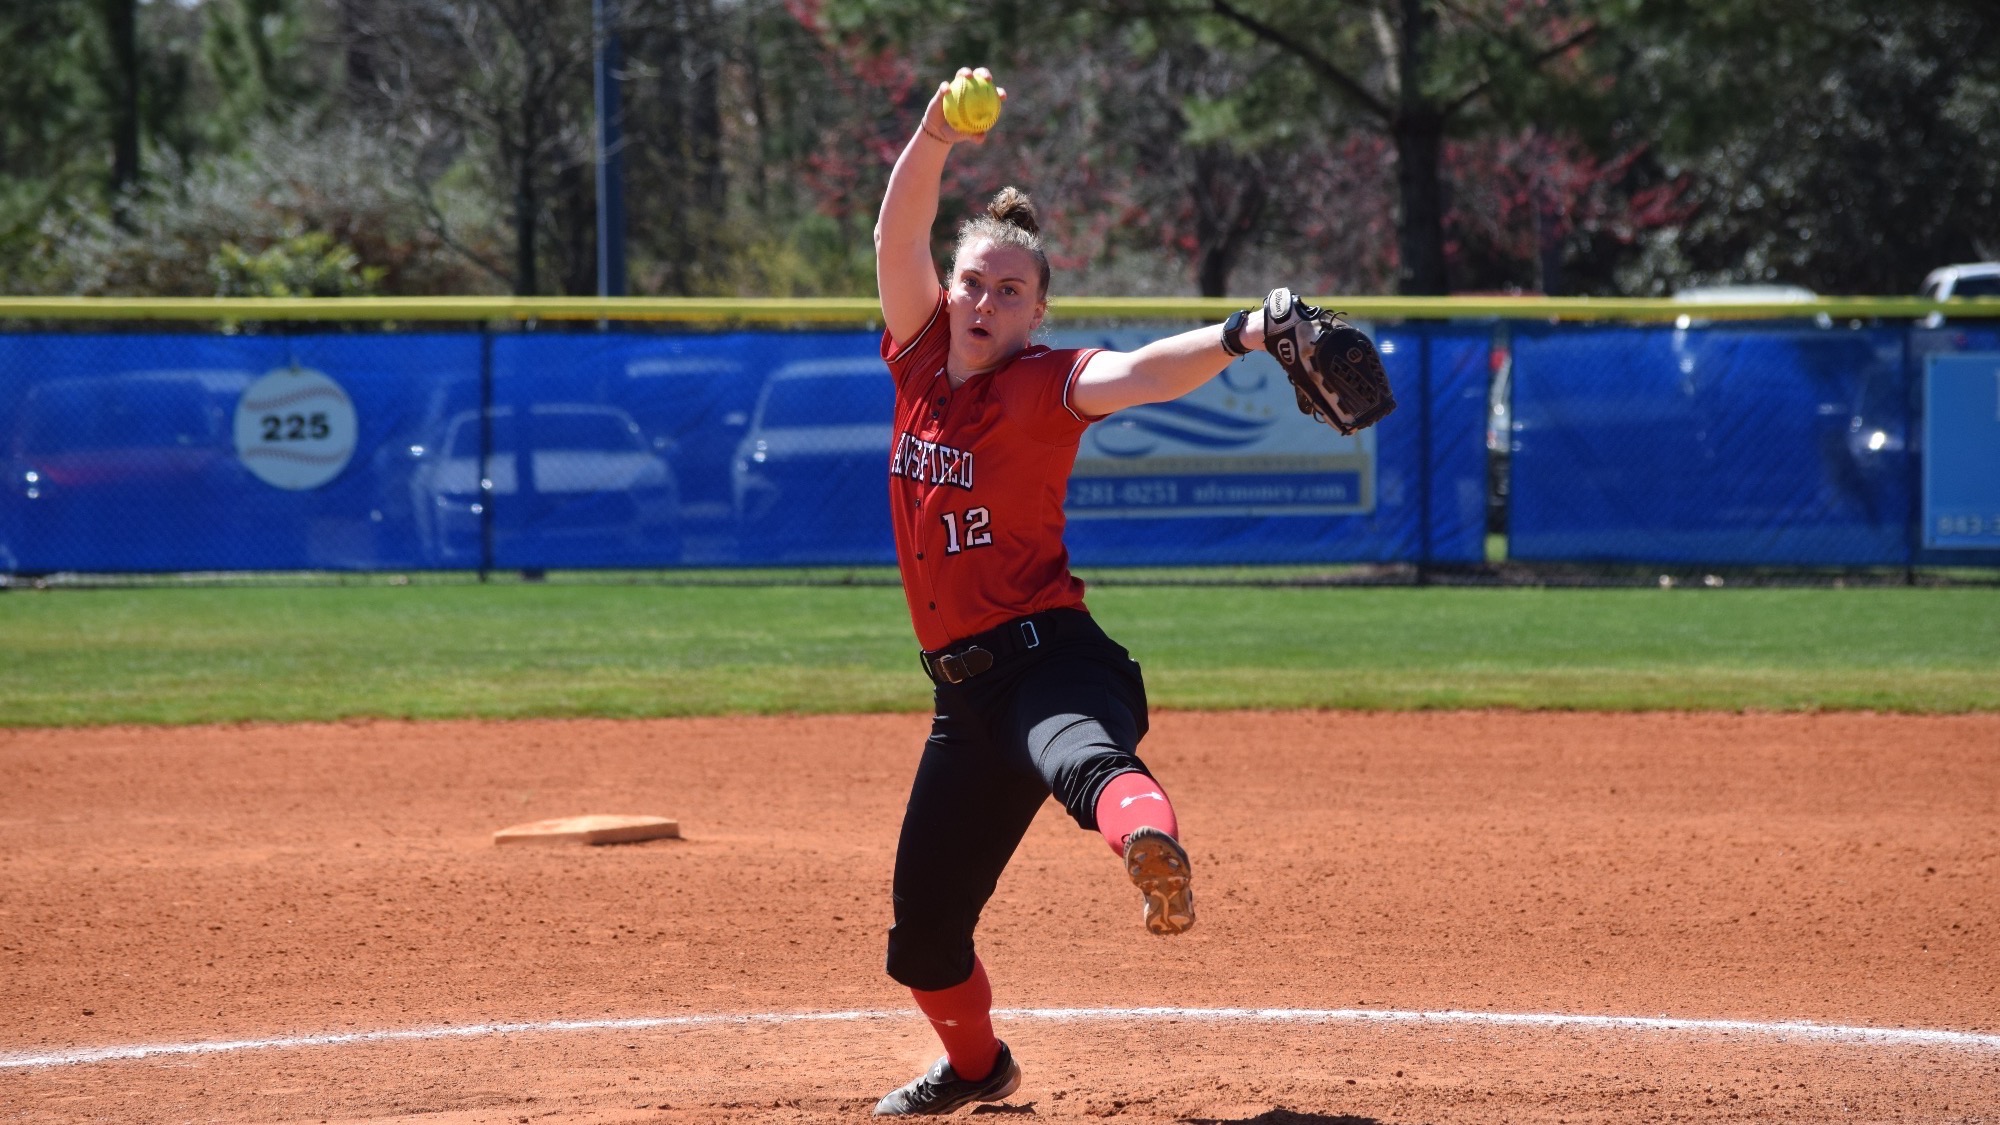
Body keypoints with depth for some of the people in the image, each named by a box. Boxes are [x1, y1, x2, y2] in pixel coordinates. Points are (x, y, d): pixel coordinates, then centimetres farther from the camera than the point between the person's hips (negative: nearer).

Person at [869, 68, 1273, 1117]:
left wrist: (1236, 337, -44)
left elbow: (1132, 373, -25)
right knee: (922, 922, 14)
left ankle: (1149, 840, -76)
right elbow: (899, 236, 0)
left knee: (1081, 752, -43)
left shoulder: (1044, 384, -6)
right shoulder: (920, 358, 10)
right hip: (963, 684, 6)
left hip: (1047, 655, -6)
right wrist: (938, 135, -15)